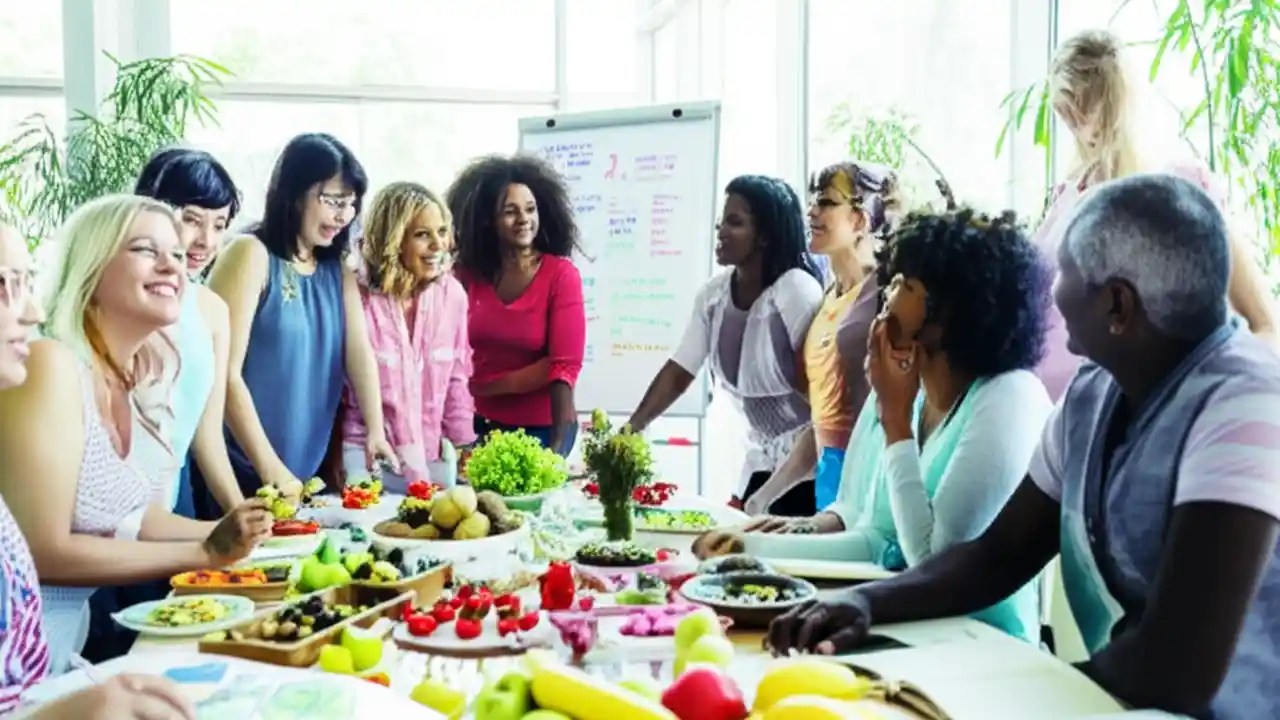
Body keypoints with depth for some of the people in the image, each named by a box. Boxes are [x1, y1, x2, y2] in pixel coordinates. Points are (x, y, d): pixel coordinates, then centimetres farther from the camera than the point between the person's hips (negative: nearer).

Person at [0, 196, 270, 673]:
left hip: (78, 624, 8)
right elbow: (42, 552, -22)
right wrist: (205, 554, -19)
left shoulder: (135, 378, 4)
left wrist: (220, 534, -3)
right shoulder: (51, 365, -20)